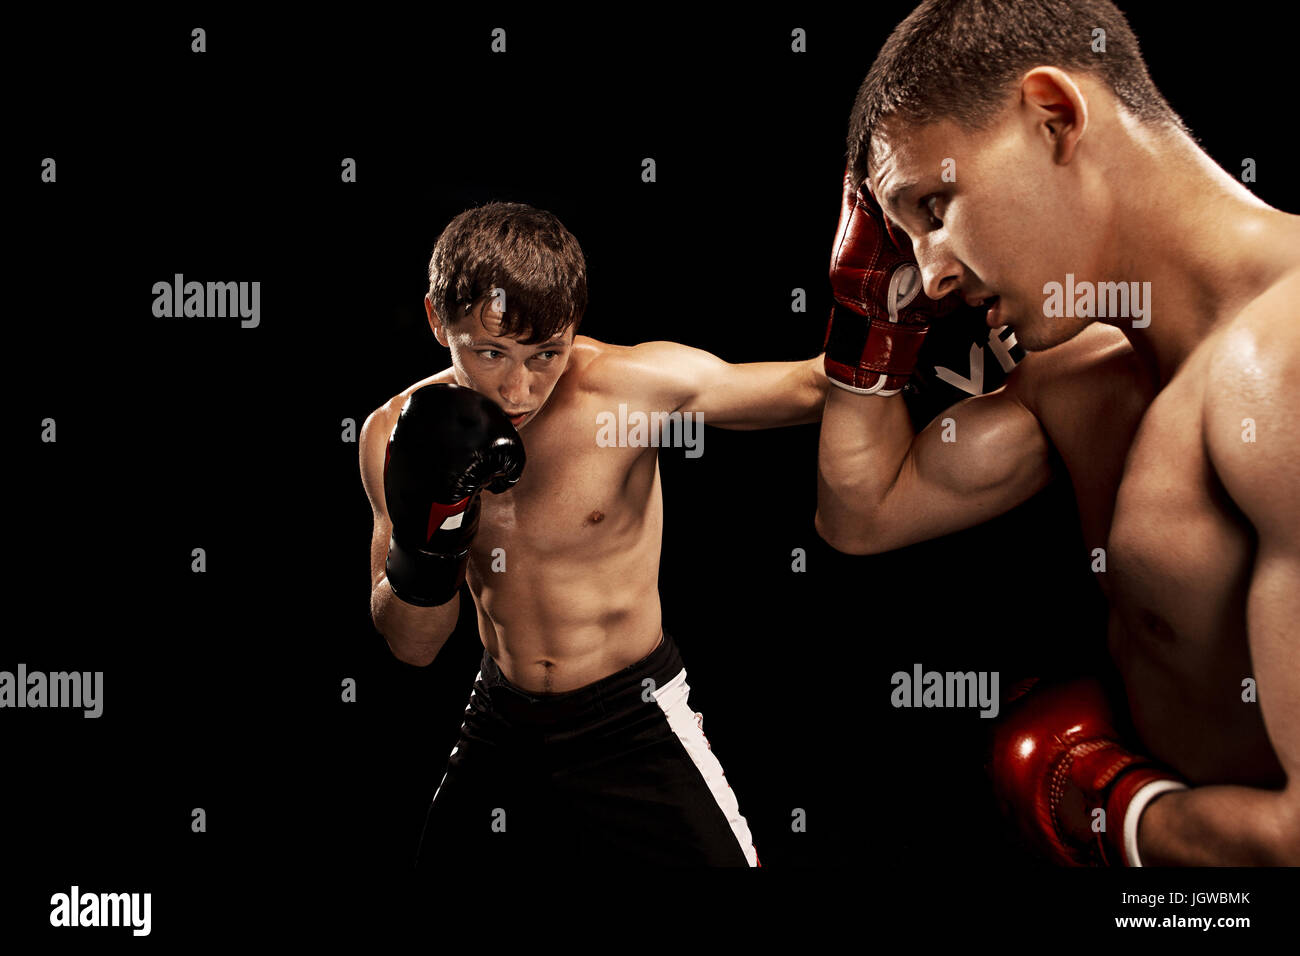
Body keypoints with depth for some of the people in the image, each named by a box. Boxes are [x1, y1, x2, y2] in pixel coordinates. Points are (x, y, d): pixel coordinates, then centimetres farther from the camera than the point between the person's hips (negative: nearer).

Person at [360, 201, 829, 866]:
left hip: (634, 723, -3)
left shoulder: (633, 386, -19)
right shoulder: (396, 434, -9)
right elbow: (413, 647, -5)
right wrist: (425, 531, -23)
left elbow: (815, 386, -10)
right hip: (499, 727, 3)